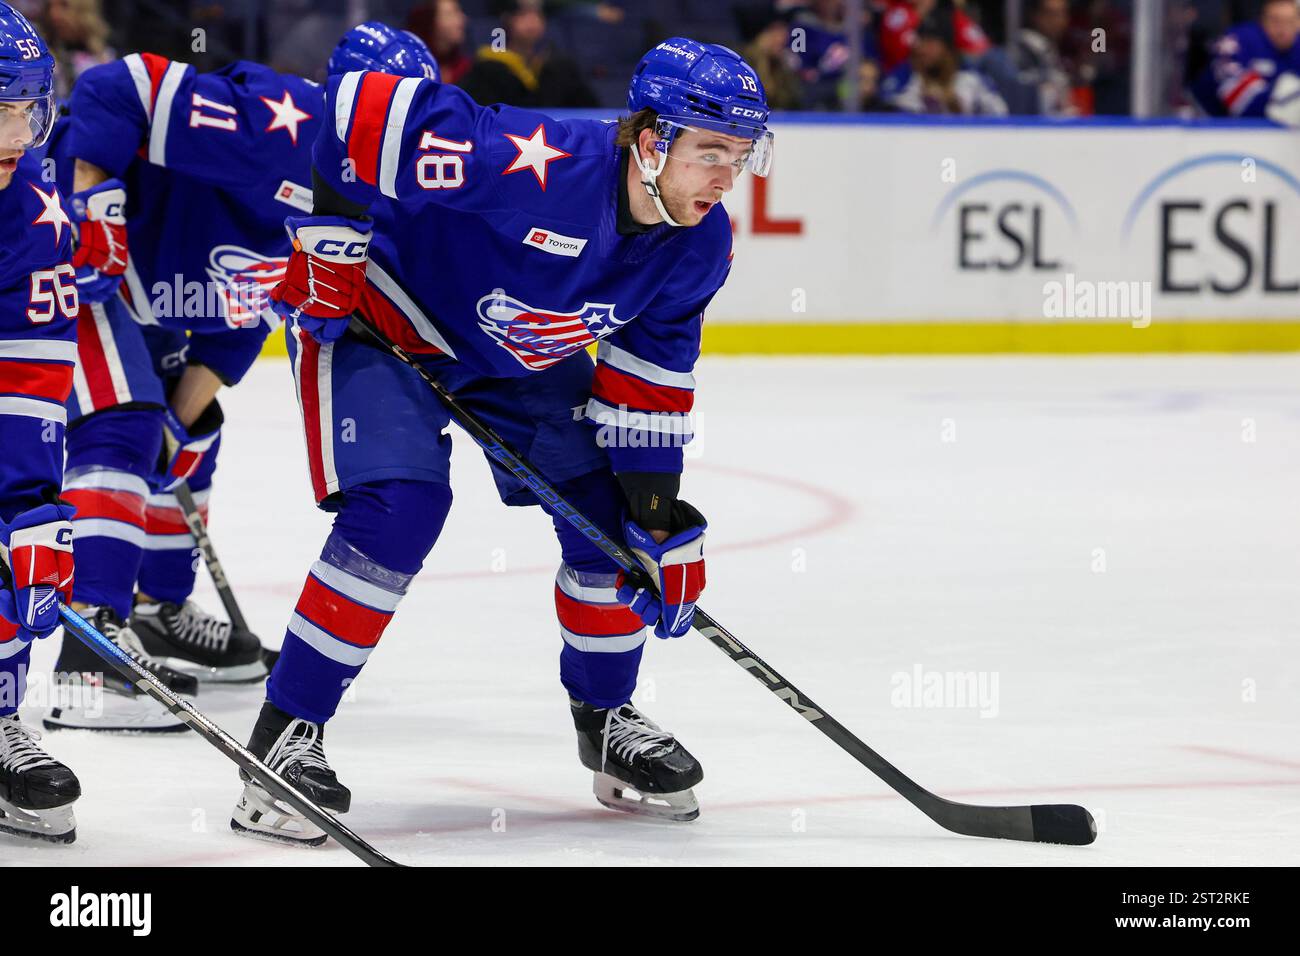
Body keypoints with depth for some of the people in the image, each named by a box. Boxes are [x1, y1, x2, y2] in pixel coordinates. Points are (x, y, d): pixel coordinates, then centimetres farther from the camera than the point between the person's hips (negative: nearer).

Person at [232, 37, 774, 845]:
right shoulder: (538, 168, -39)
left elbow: (651, 363, 2)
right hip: (378, 315, -7)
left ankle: (606, 717, 25)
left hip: (526, 351, 8)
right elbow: (367, 110, -37)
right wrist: (329, 237, -28)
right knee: (401, 508, -25)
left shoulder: (699, 246, -14)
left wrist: (651, 482, -3)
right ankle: (284, 736, -15)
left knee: (611, 505, 1)